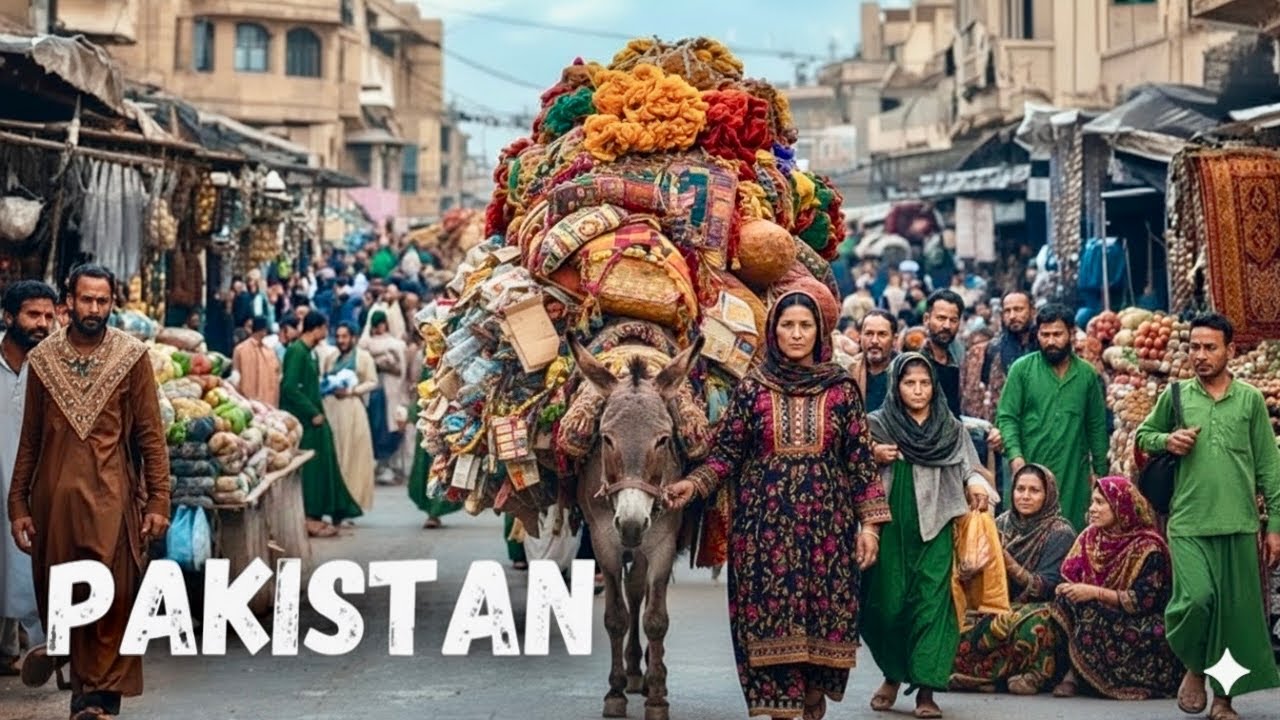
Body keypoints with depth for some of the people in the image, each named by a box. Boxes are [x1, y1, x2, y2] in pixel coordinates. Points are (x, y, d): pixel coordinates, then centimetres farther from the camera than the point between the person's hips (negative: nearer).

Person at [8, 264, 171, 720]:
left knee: (110, 599, -3)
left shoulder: (132, 357, 0)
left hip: (111, 497, -2)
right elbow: (30, 439, 8)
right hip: (55, 496, 2)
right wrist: (18, 504, 4)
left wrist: (158, 502, -7)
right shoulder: (43, 358, 6)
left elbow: (151, 436, -1)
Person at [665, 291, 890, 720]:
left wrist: (869, 523, -1)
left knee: (824, 612, 2)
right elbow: (727, 452, 3)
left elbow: (860, 459, 4)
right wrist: (694, 484, -14)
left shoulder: (842, 388, 4)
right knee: (771, 612, -3)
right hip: (766, 522, 0)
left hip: (826, 521, 0)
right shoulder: (753, 388, 3)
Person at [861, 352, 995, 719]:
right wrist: (873, 460, -13)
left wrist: (976, 482, -17)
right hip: (890, 526, 0)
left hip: (934, 527, 0)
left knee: (931, 601, -7)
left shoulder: (952, 429, 11)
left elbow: (968, 467, 6)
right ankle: (892, 674, 23)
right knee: (889, 602, 0)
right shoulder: (877, 424, 6)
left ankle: (925, 688, -6)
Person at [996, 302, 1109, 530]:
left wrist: (1100, 472, 12)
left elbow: (1097, 427, 14)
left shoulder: (1087, 374, 9)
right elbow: (1006, 417, -2)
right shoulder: (1022, 369, 2)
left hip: (1074, 476, 2)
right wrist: (1015, 455, -17)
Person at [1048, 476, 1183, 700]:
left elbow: (1143, 600, -20)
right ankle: (1071, 673, -21)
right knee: (1067, 599, -20)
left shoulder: (1147, 547, -14)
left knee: (1089, 617, -30)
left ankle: (1076, 674, -9)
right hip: (1105, 619, 6)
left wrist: (1096, 593, -24)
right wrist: (1067, 589, -19)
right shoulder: (1090, 537, 4)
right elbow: (1070, 578, 5)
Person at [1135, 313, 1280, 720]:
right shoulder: (1176, 395, 4)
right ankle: (1193, 667, 11)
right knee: (1197, 598, -17)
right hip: (1188, 523, -1)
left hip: (1239, 525, 1)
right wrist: (1166, 440, -6)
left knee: (1235, 612, 3)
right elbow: (1144, 434, 18)